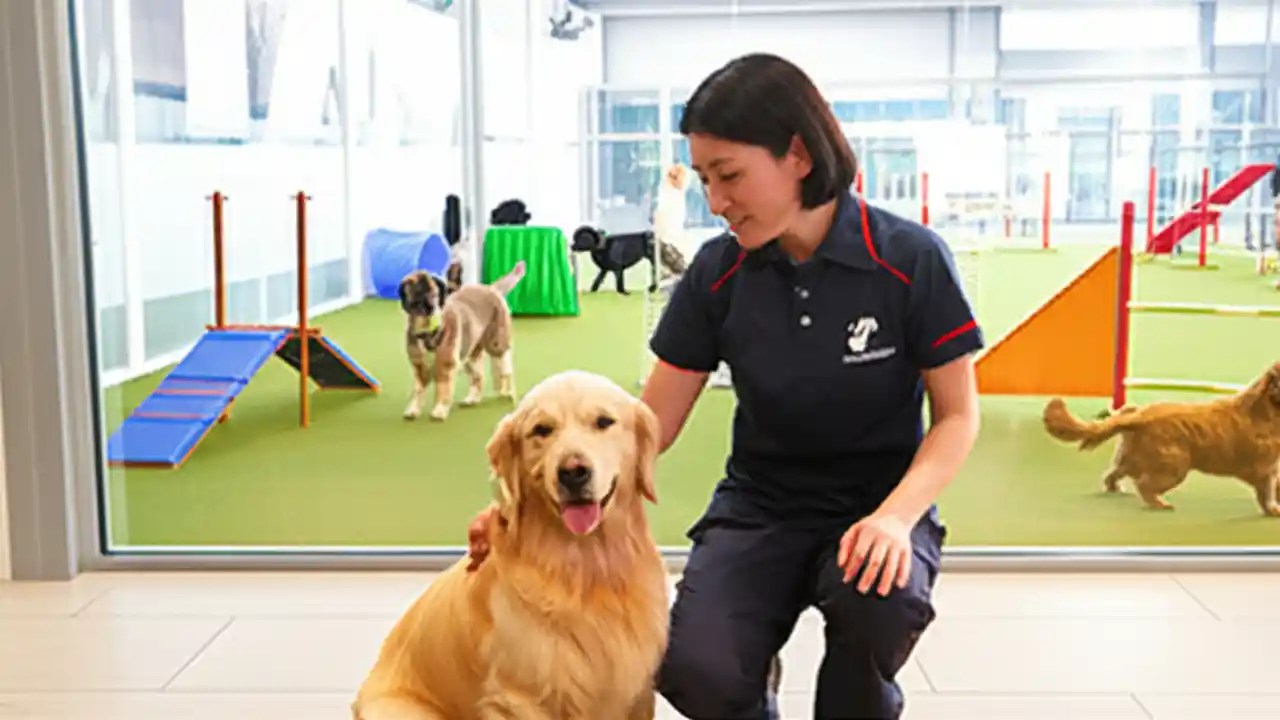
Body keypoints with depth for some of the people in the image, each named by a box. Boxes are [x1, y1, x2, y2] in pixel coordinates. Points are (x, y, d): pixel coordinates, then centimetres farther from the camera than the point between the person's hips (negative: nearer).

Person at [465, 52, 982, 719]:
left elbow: (957, 415, -7)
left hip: (878, 506, -1)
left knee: (878, 597, -36)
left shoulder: (912, 260, -15)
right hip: (758, 505, 2)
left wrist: (897, 515, -25)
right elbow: (649, 423, -3)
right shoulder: (717, 273, -7)